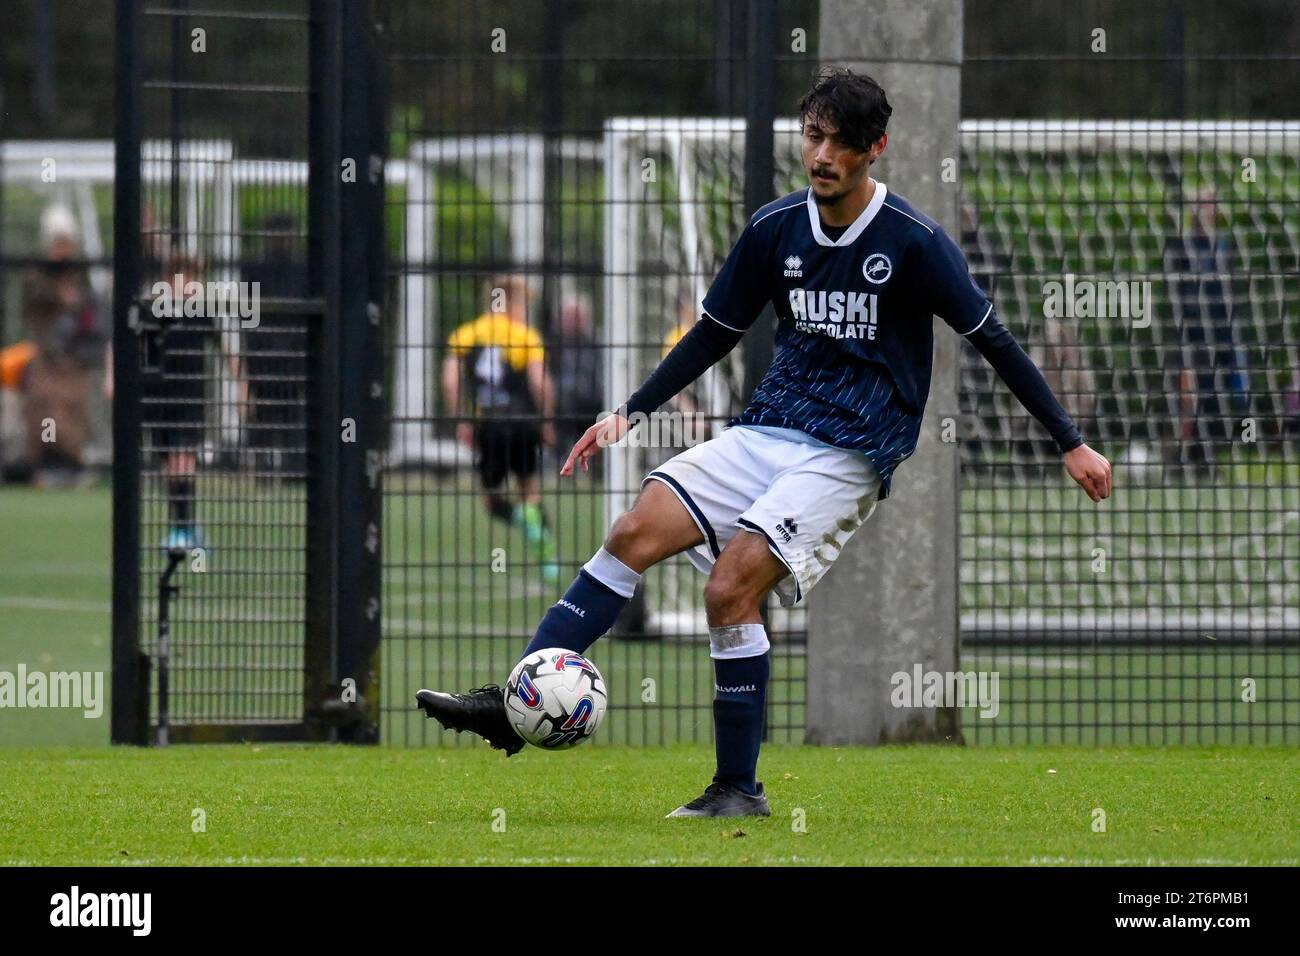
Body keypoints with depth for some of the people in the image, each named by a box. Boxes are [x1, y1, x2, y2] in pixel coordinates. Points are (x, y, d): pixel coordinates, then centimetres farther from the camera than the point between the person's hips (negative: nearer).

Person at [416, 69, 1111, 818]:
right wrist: (631, 413, 11)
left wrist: (1072, 443, -2)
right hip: (767, 431, 5)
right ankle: (512, 706, -15)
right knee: (636, 532, -13)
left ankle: (740, 789, -9)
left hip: (851, 454, -5)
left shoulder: (914, 242, -10)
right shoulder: (776, 228, 5)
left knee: (731, 586, -21)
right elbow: (715, 334, 17)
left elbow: (993, 341, -3)